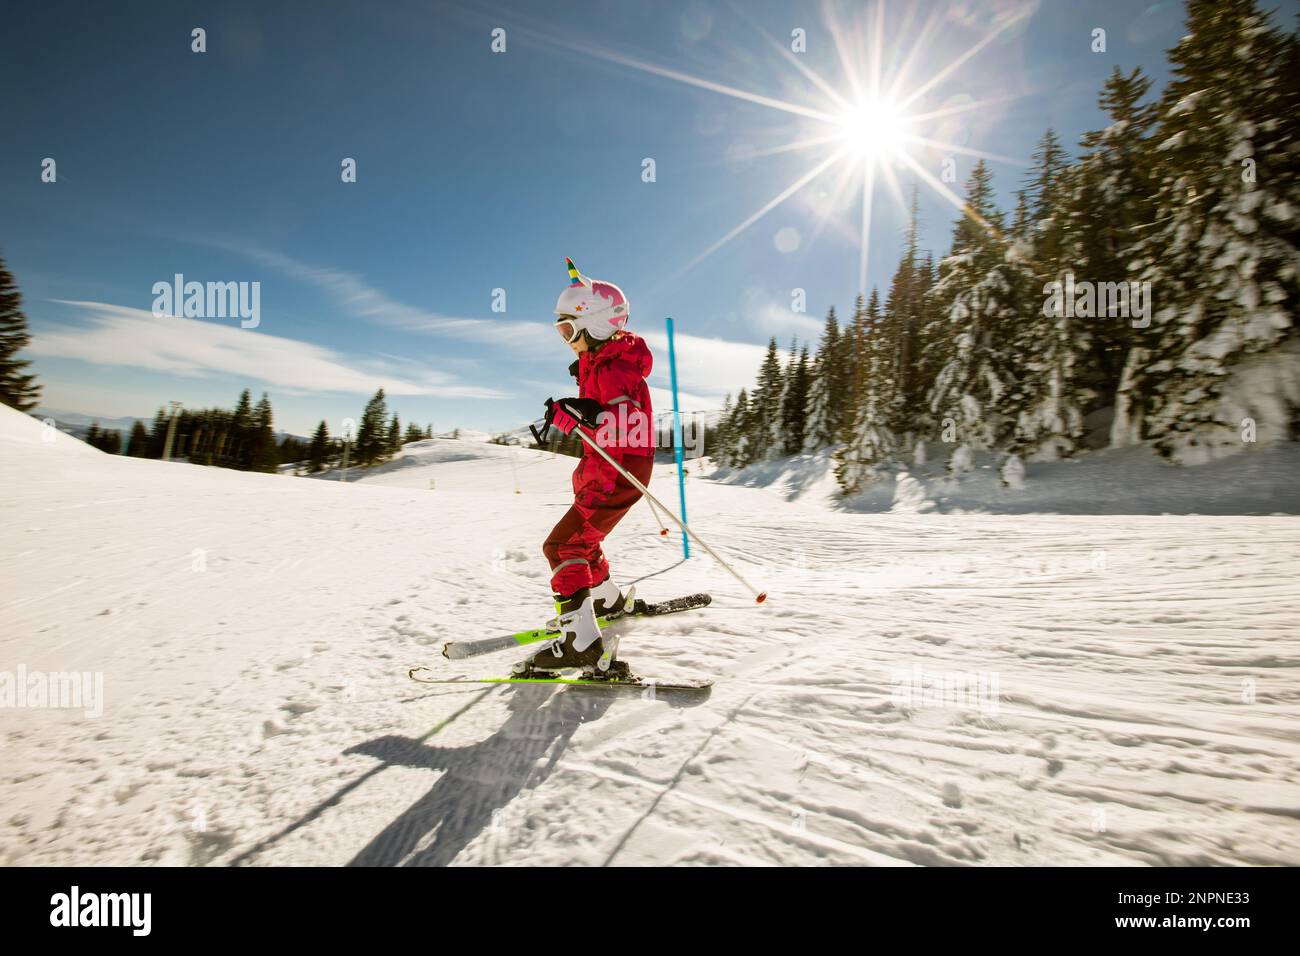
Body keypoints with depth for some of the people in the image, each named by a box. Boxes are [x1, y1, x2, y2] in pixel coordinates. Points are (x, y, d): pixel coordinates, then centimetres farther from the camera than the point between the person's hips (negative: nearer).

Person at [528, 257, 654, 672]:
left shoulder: (614, 369, -19)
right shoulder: (598, 361, 11)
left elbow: (632, 426, -34)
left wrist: (586, 415, -45)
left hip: (619, 474, -11)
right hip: (599, 468, 11)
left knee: (563, 545, -14)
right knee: (579, 538, 25)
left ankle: (580, 641, -11)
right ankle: (608, 598, 44)